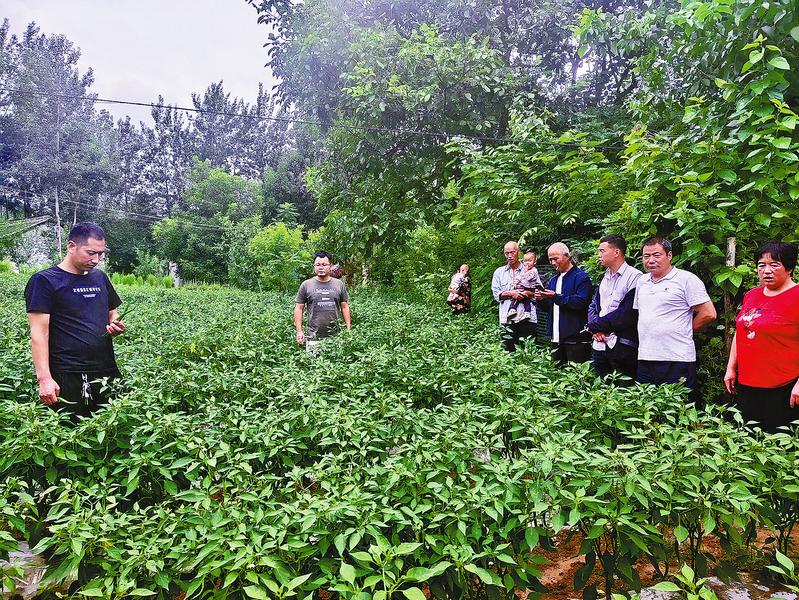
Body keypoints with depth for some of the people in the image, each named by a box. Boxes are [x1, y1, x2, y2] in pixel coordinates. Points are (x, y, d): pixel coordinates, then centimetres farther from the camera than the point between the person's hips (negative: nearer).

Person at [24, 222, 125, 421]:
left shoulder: (100, 277, 14)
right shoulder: (44, 281, -4)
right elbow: (39, 332, -9)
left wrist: (116, 326, 0)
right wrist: (44, 378, -17)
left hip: (107, 373, 6)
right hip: (67, 378, -5)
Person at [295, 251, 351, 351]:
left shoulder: (339, 284, 9)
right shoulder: (306, 285, 4)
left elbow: (345, 307, 11)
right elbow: (299, 308, 5)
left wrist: (348, 330, 6)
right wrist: (299, 331, -2)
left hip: (335, 336, 1)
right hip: (313, 337, -1)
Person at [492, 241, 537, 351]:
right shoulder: (499, 272, 16)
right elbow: (496, 294, 7)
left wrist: (526, 293, -13)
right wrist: (510, 294, -9)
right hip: (506, 318, 1)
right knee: (507, 350, 0)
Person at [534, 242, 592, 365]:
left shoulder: (581, 277, -6)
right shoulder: (553, 280, 19)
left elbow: (581, 302, -19)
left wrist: (556, 297, -21)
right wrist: (541, 299, -2)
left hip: (575, 338, -7)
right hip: (557, 337, 8)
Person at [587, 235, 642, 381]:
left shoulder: (634, 277, -10)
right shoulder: (604, 277, 17)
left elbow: (627, 313, -18)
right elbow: (593, 305, 15)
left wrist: (595, 325, -10)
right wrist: (595, 329, -4)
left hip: (622, 346, -7)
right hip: (599, 344, 7)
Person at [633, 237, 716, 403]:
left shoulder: (686, 279, -5)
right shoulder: (642, 281, 15)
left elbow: (708, 314, -7)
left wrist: (683, 330, 1)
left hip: (677, 361, -6)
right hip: (645, 359, 6)